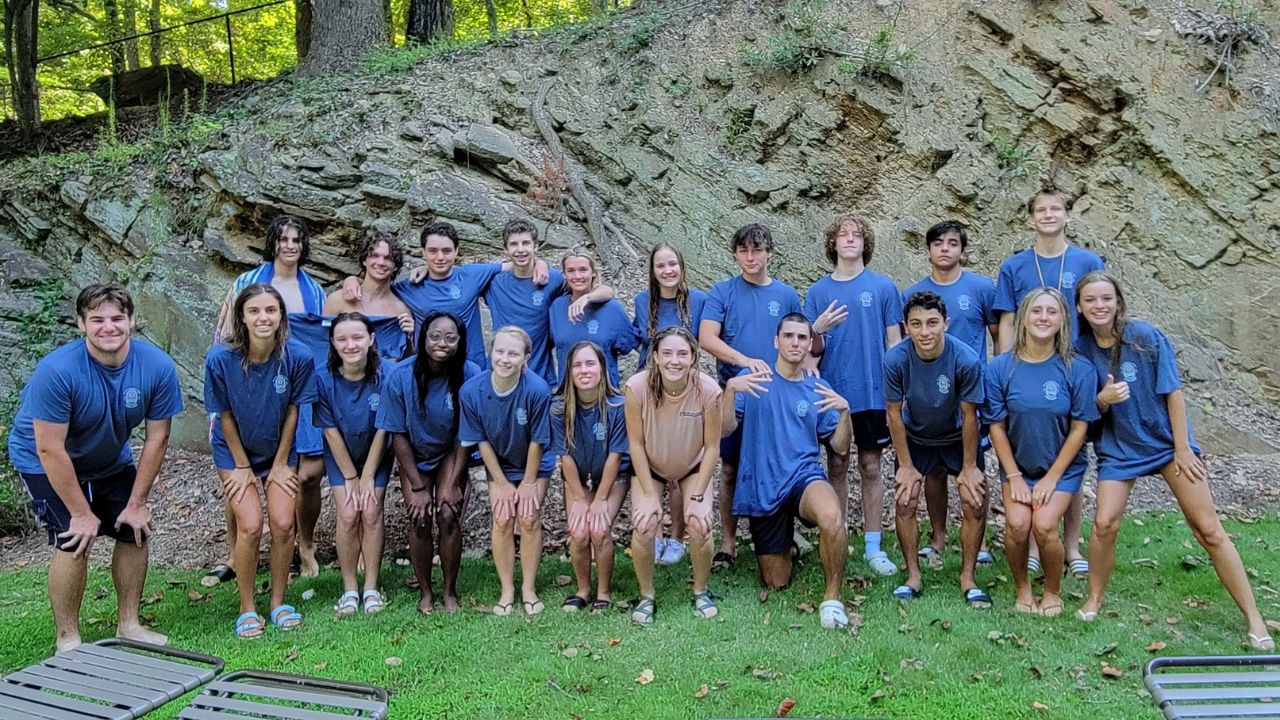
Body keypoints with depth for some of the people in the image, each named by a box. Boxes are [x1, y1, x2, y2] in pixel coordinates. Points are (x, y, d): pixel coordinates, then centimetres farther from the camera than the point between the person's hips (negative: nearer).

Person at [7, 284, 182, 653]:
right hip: (45, 463, -4)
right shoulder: (56, 370, -33)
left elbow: (156, 439, -14)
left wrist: (137, 503, -12)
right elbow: (51, 450, -29)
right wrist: (82, 513, -24)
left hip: (110, 460, 5)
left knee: (136, 531, -1)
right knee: (75, 541, -16)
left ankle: (128, 625, 17)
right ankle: (67, 639, 1)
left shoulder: (158, 367, -23)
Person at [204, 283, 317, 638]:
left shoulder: (298, 357, -22)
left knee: (283, 523, -7)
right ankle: (247, 609, 6)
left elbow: (293, 411, -10)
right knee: (251, 525, -12)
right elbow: (225, 416, -11)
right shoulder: (220, 359, -23)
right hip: (235, 451, -1)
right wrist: (243, 467, -5)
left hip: (280, 450, 1)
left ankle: (278, 602, 14)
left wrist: (280, 464, -5)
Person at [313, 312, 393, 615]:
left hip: (376, 456, 0)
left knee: (371, 513, -10)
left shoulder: (385, 375, -22)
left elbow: (381, 430, -15)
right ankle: (349, 589, 4)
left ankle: (371, 587, 3)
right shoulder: (324, 379, -20)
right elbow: (331, 431, -13)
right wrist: (350, 477, -9)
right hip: (340, 457, 0)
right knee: (348, 515, -10)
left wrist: (368, 477, -12)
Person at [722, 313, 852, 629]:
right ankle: (785, 545, 43)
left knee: (831, 517, -38)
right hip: (763, 488, 0)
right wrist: (730, 387, -25)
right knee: (776, 584, 8)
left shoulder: (818, 389, 7)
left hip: (805, 475, 0)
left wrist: (844, 411, -13)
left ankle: (832, 598, -18)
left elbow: (840, 446, 6)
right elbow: (725, 429, -9)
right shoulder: (752, 380, 1)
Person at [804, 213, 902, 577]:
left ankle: (873, 547, 13)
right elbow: (813, 349, 5)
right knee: (836, 468, 8)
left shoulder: (883, 287, 2)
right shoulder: (818, 292, 5)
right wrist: (818, 329, -17)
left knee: (871, 468, 5)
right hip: (832, 393, 1)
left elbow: (893, 340, 4)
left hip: (873, 393, -1)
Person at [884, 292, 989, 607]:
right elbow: (894, 413, -14)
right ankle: (913, 576, 7)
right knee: (905, 502, -8)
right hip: (916, 437, 1)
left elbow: (969, 416, -18)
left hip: (958, 438, -1)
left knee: (974, 503, -9)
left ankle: (968, 577, 8)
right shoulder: (896, 359, -26)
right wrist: (906, 466, -10)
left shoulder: (966, 360, -29)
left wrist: (969, 467, -11)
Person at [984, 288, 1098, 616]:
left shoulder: (1078, 369, -12)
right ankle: (1023, 589, 10)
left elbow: (1079, 429, -8)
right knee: (1017, 523, -18)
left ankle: (1053, 592, 10)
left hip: (1063, 467, -1)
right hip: (1018, 466, 1)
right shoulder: (1000, 368, -10)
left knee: (1044, 525, -19)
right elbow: (997, 427, -5)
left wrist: (1052, 478, -9)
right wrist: (1014, 476, -7)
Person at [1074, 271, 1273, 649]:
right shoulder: (1080, 350, -6)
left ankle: (1254, 618, 9)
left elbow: (1173, 392, -9)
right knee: (1104, 524, -15)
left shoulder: (1145, 335, -14)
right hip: (1118, 448, 1)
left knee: (1209, 530, -2)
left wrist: (1182, 448, -9)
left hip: (1167, 440, -1)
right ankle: (1094, 599, 10)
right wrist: (1103, 399, -23)